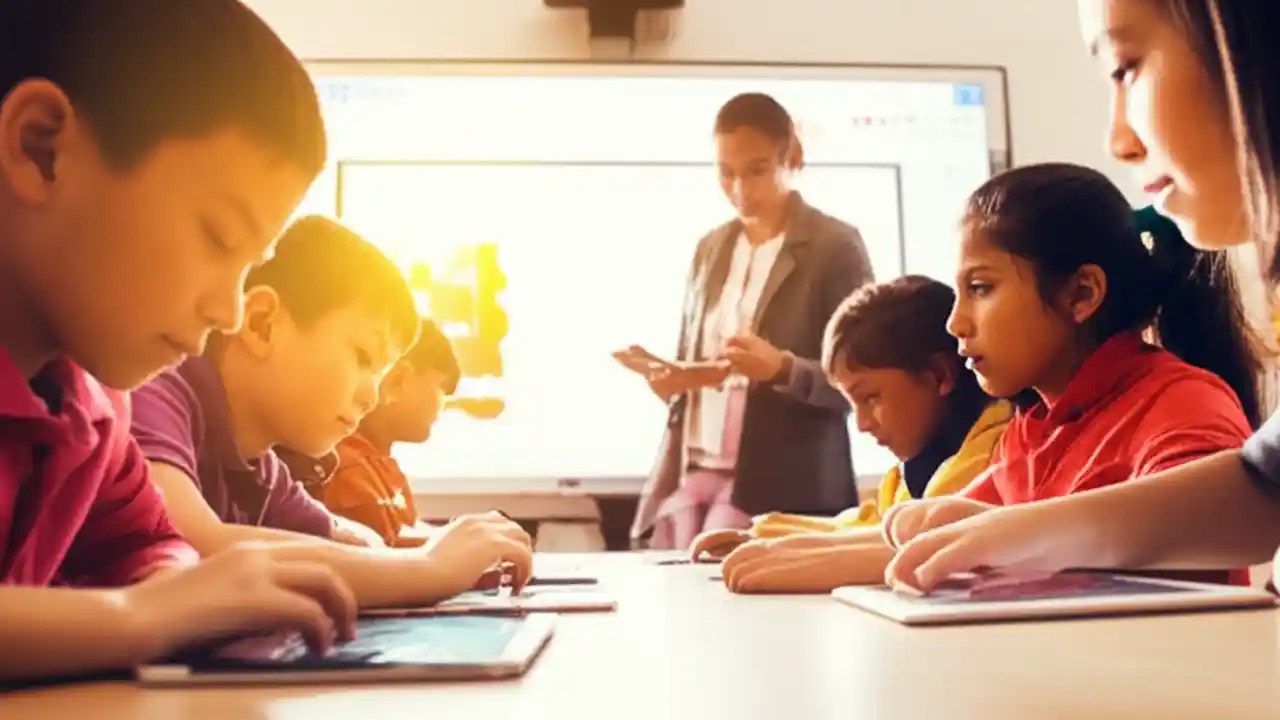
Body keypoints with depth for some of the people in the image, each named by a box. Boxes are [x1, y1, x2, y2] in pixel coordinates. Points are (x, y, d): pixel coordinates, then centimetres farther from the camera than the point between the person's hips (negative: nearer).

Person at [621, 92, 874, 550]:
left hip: (778, 492, -5)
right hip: (690, 477, 5)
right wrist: (670, 378, -2)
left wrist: (782, 367, -24)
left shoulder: (835, 246, -3)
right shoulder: (711, 248, 15)